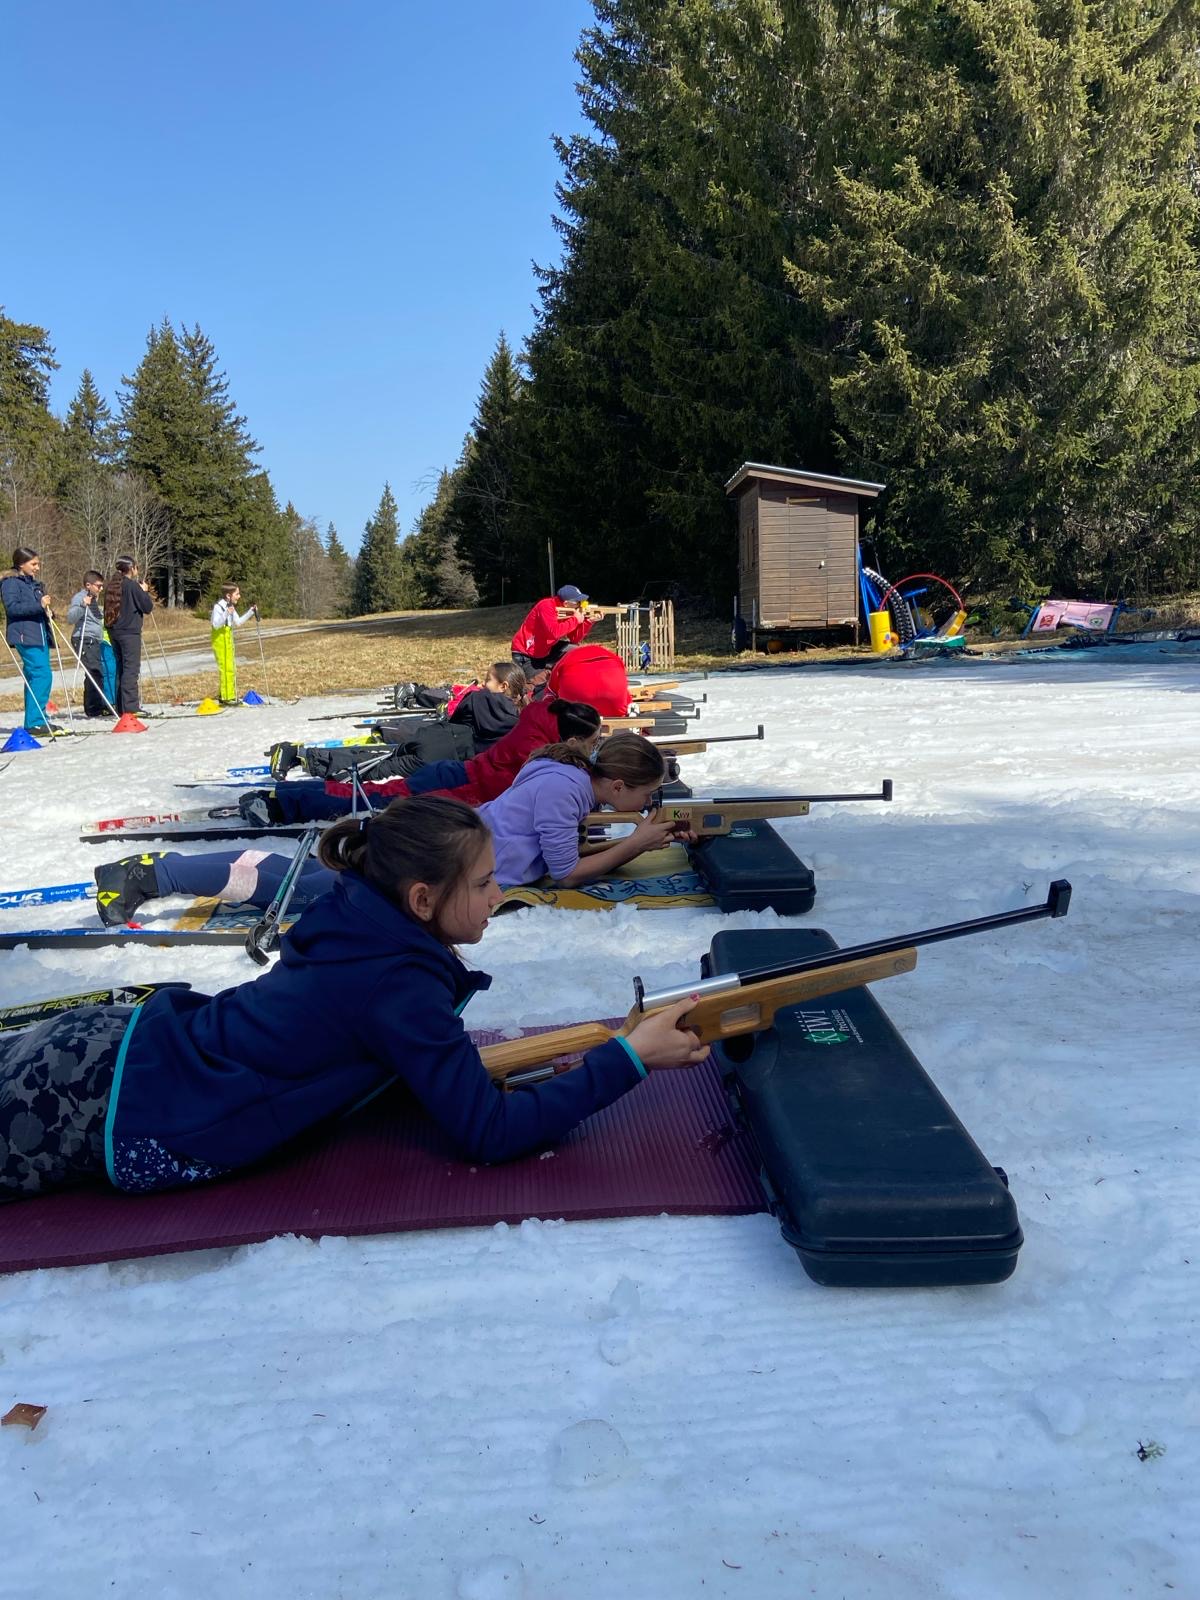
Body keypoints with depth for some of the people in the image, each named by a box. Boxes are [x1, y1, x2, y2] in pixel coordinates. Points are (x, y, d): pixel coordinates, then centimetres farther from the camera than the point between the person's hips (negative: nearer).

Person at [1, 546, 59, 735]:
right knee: (42, 675, -17)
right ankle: (34, 723, -16)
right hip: (24, 635, -9)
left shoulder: (35, 584, 22)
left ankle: (40, 720, 15)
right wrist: (39, 605, -24)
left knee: (36, 677, 10)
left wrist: (48, 611, 9)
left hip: (40, 634, 9)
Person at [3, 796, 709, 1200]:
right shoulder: (399, 982, -28)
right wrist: (631, 1058, -25)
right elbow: (490, 1133, -27)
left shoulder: (358, 909, -4)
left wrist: (458, 1062, -4)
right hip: (108, 1117, -7)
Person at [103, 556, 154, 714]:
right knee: (131, 669, -8)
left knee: (120, 668, 12)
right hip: (130, 632, -8)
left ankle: (121, 707, 13)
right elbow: (148, 608, -11)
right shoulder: (133, 585, -11)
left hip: (114, 632, 8)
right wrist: (145, 591, 7)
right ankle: (130, 707, -13)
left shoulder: (111, 586, 12)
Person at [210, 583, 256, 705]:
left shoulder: (231, 607, 11)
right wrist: (226, 614, -36)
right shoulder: (218, 606, -16)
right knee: (226, 668, -11)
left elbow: (238, 623, 19)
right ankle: (227, 697, -8)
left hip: (228, 639, 9)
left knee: (231, 668, 13)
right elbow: (216, 625, -24)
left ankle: (223, 695, 24)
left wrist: (251, 612, 15)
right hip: (220, 639, -9)